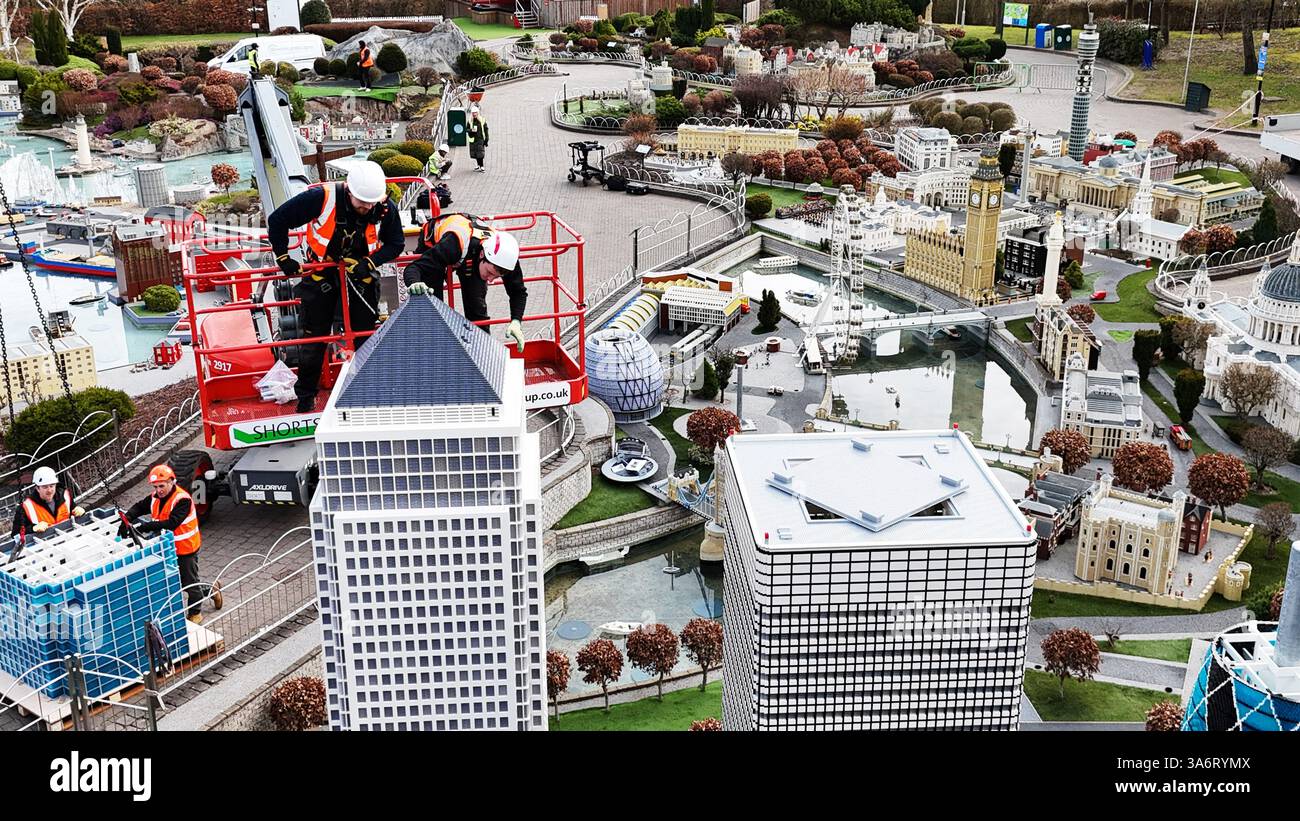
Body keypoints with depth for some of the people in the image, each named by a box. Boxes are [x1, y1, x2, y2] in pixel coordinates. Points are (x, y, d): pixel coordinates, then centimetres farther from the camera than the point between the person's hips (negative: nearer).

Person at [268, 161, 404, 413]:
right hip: (321, 275, -1)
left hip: (361, 276, 1)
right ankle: (306, 394, 23)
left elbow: (395, 244, -4)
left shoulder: (386, 207, -20)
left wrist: (369, 263, -20)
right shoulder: (321, 198, -27)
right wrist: (283, 258, -14)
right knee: (315, 336, 7)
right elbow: (277, 220, -16)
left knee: (366, 335, 6)